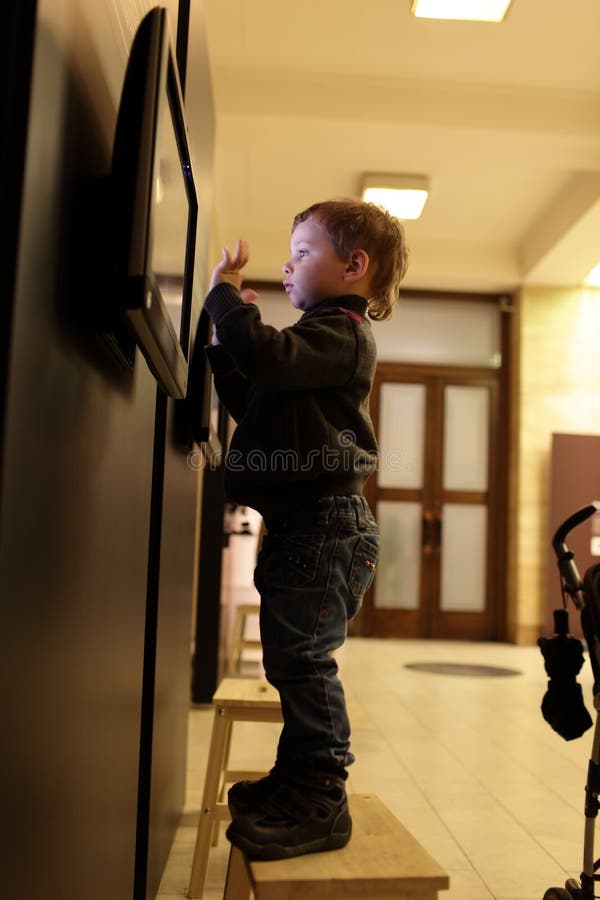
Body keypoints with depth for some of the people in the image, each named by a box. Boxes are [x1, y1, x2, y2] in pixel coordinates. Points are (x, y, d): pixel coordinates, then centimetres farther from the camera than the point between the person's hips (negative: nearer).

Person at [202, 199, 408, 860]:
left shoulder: (340, 334, -8)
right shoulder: (317, 337, 24)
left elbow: (266, 355, -27)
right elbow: (249, 404, 25)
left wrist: (225, 294, -12)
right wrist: (224, 343, 15)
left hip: (326, 524, -10)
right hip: (299, 524, 11)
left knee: (302, 657, -8)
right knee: (293, 658, 16)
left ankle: (321, 804, 3)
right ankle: (298, 777, 30)